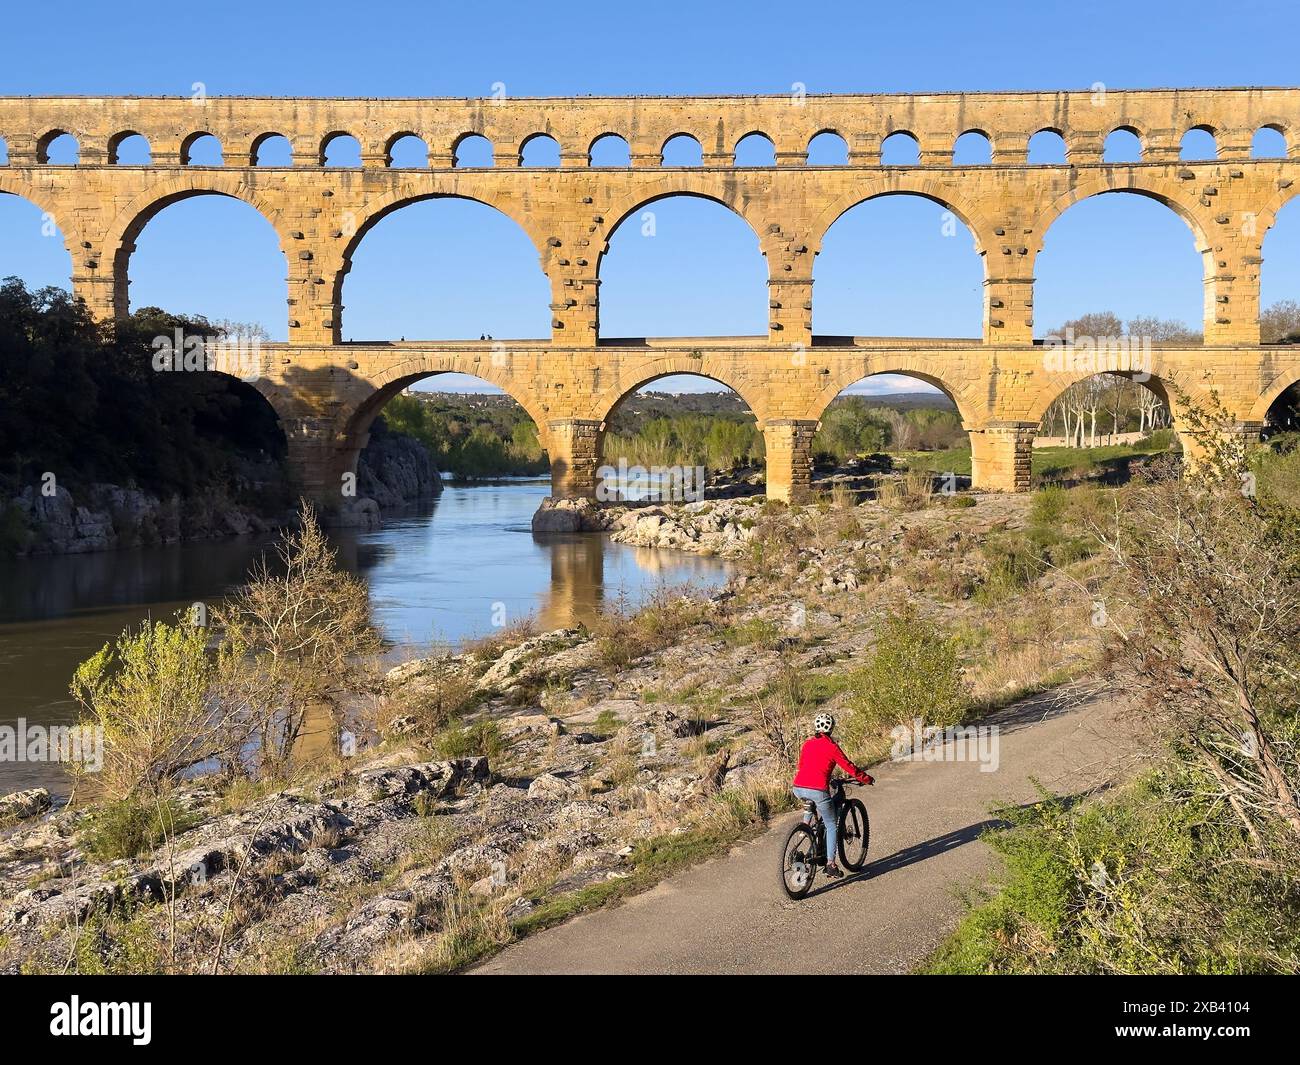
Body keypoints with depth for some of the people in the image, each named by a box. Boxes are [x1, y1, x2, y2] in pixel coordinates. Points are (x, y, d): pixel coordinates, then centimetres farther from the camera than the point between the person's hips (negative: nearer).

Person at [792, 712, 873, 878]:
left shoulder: (807, 744, 16)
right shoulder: (831, 747, 2)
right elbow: (850, 768, 5)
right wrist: (867, 779, 19)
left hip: (798, 789, 5)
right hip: (818, 790, -5)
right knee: (832, 826, 10)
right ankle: (831, 864, 5)